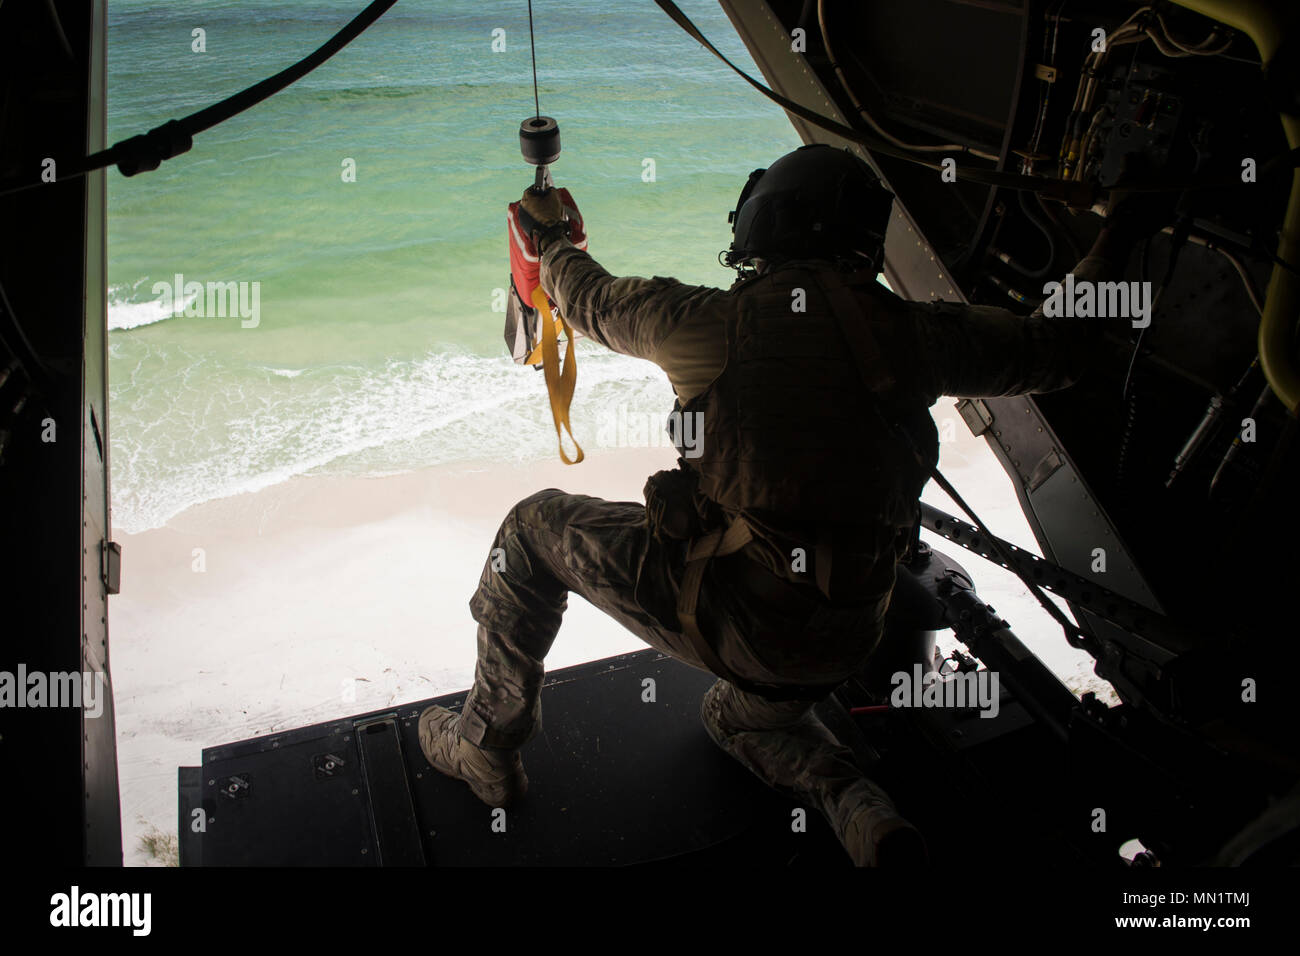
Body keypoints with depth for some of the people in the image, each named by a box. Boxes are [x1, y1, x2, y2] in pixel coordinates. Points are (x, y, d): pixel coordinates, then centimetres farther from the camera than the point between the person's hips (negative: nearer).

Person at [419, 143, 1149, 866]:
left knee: (534, 528, 18)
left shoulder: (711, 321, -9)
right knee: (744, 717, 39)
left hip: (724, 610, -4)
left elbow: (591, 299, 11)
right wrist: (1104, 264, 29)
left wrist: (553, 242, 32)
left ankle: (487, 746, 25)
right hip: (844, 642, 5)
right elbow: (1062, 345, 10)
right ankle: (860, 809, 9)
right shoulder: (912, 333, -3)